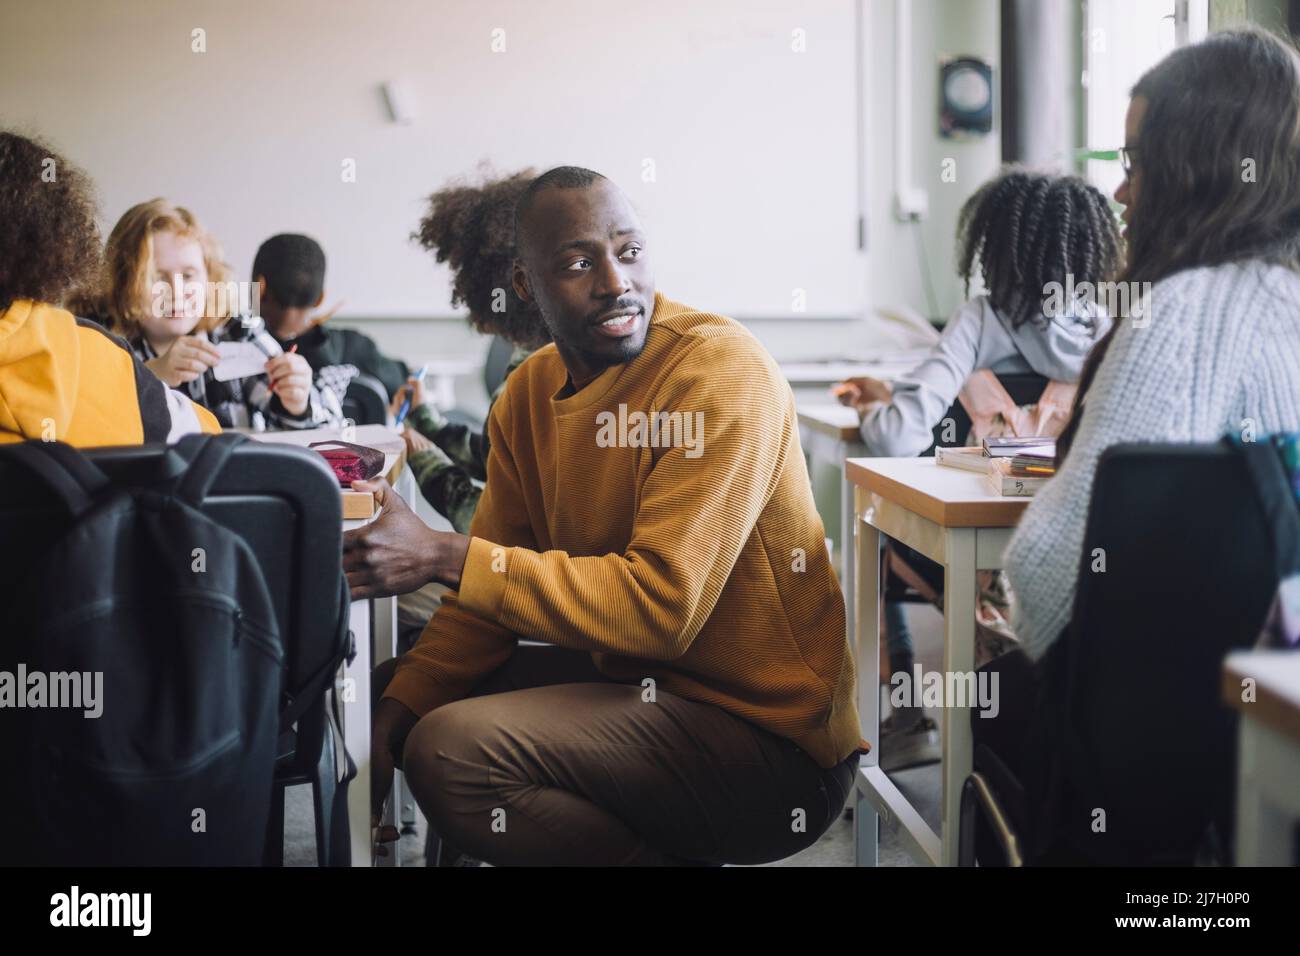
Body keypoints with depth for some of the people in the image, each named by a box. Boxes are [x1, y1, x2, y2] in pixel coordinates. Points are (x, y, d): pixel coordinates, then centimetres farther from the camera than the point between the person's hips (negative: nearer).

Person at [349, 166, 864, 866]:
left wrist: (441, 555, -26)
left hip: (769, 733, -8)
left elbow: (659, 607, -25)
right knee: (402, 697, 13)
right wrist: (399, 709, -9)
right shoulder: (529, 392, 6)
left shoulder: (721, 369, -19)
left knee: (450, 750, -23)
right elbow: (491, 589, 8)